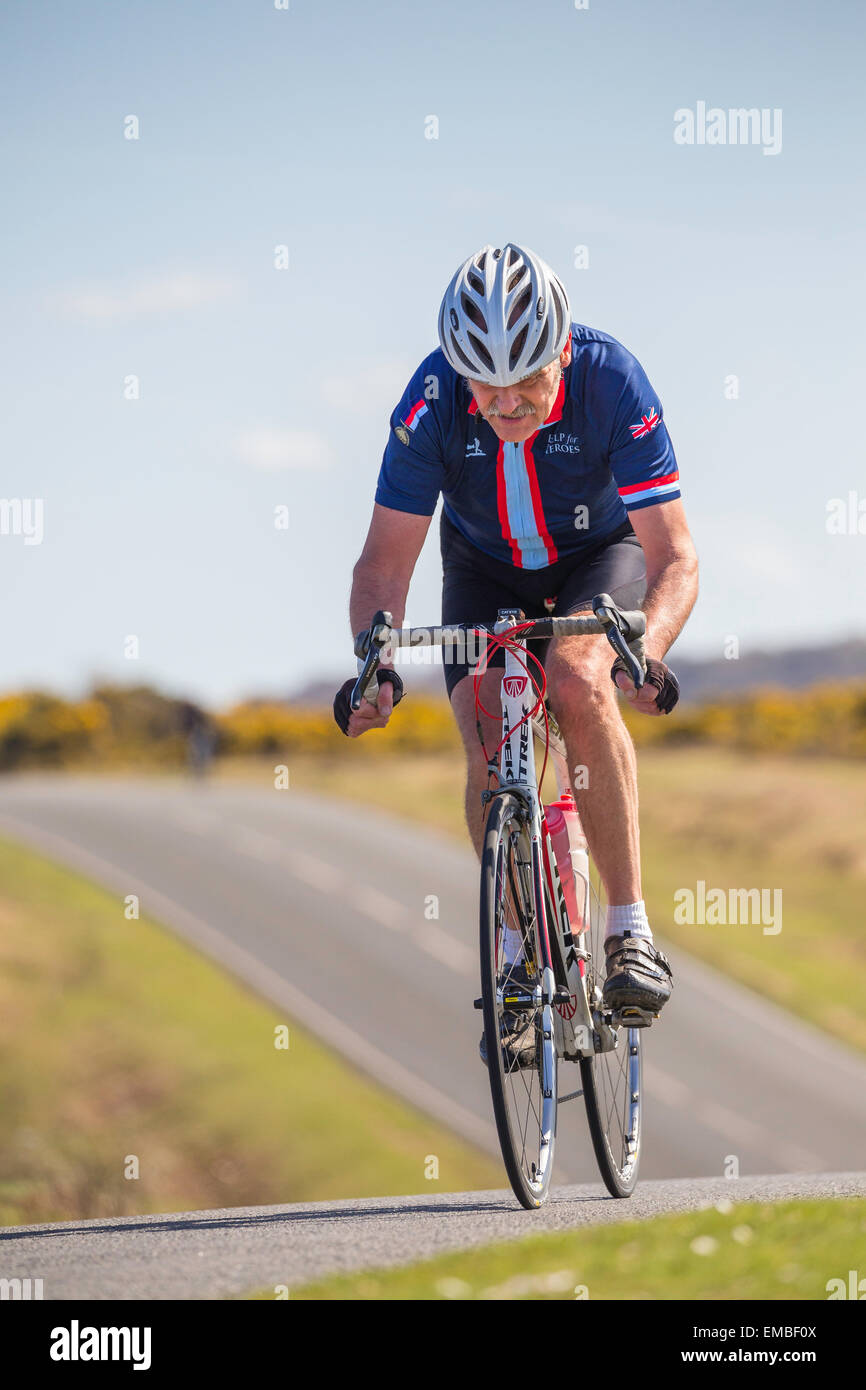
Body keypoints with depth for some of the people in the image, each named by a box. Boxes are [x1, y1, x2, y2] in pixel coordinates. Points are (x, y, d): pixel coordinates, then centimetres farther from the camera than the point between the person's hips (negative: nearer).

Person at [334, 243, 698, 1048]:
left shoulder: (611, 380, -33)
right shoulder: (433, 399, -29)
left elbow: (674, 557, -32)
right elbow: (384, 560, -23)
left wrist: (646, 650, -51)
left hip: (600, 555, -2)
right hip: (485, 569, 2)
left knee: (578, 681, -31)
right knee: (487, 747, -18)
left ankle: (629, 928, -25)